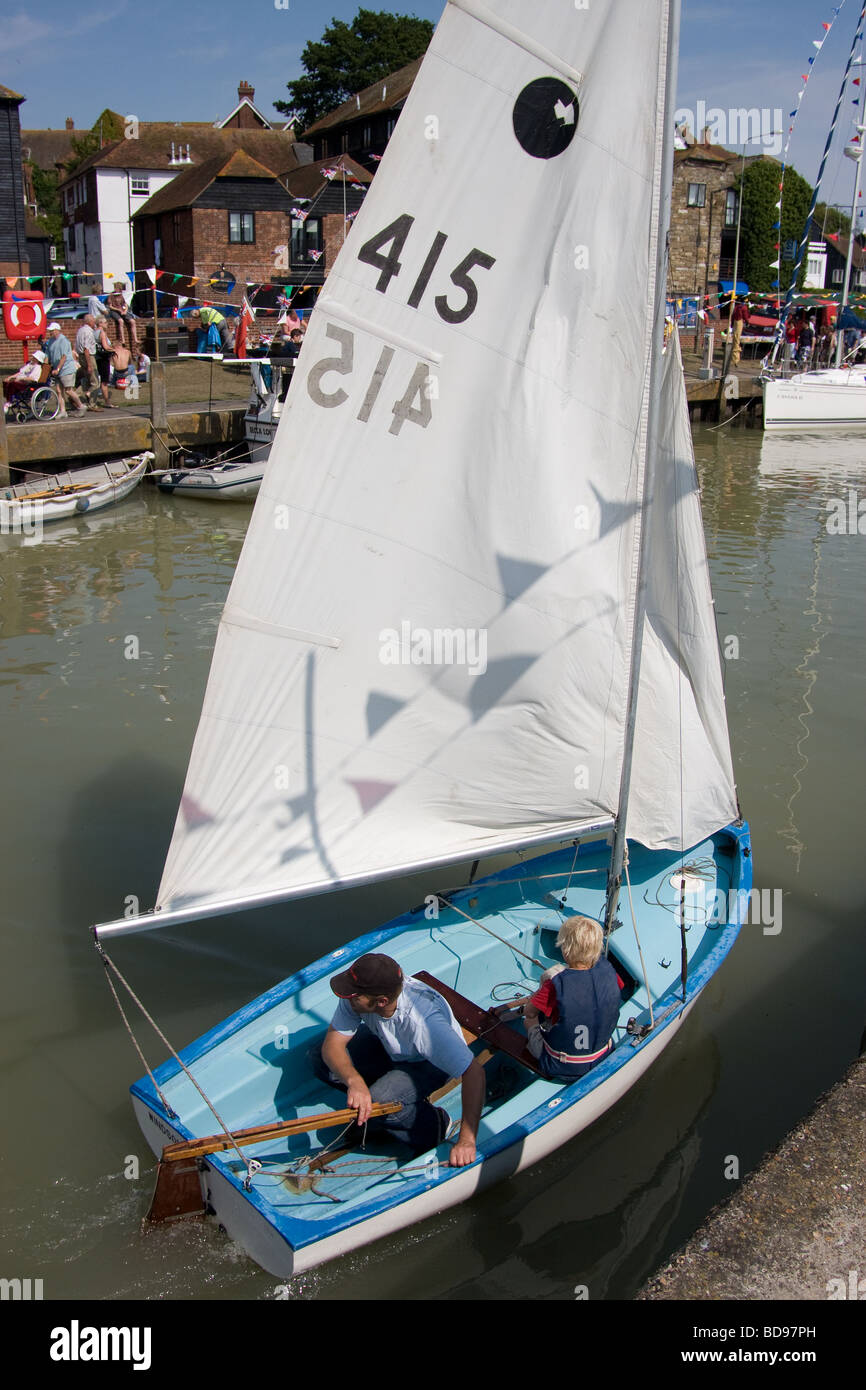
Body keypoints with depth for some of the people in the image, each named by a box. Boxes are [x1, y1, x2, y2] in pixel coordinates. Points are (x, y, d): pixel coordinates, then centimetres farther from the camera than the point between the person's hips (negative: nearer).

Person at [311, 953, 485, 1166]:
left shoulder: (424, 1023, -43)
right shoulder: (359, 993, -29)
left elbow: (474, 1072, -43)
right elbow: (332, 1045, -24)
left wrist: (467, 1141, -47)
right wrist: (354, 1081, -45)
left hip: (429, 1065, -6)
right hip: (388, 1048, 6)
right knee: (319, 1060, -11)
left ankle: (435, 1123, 1)